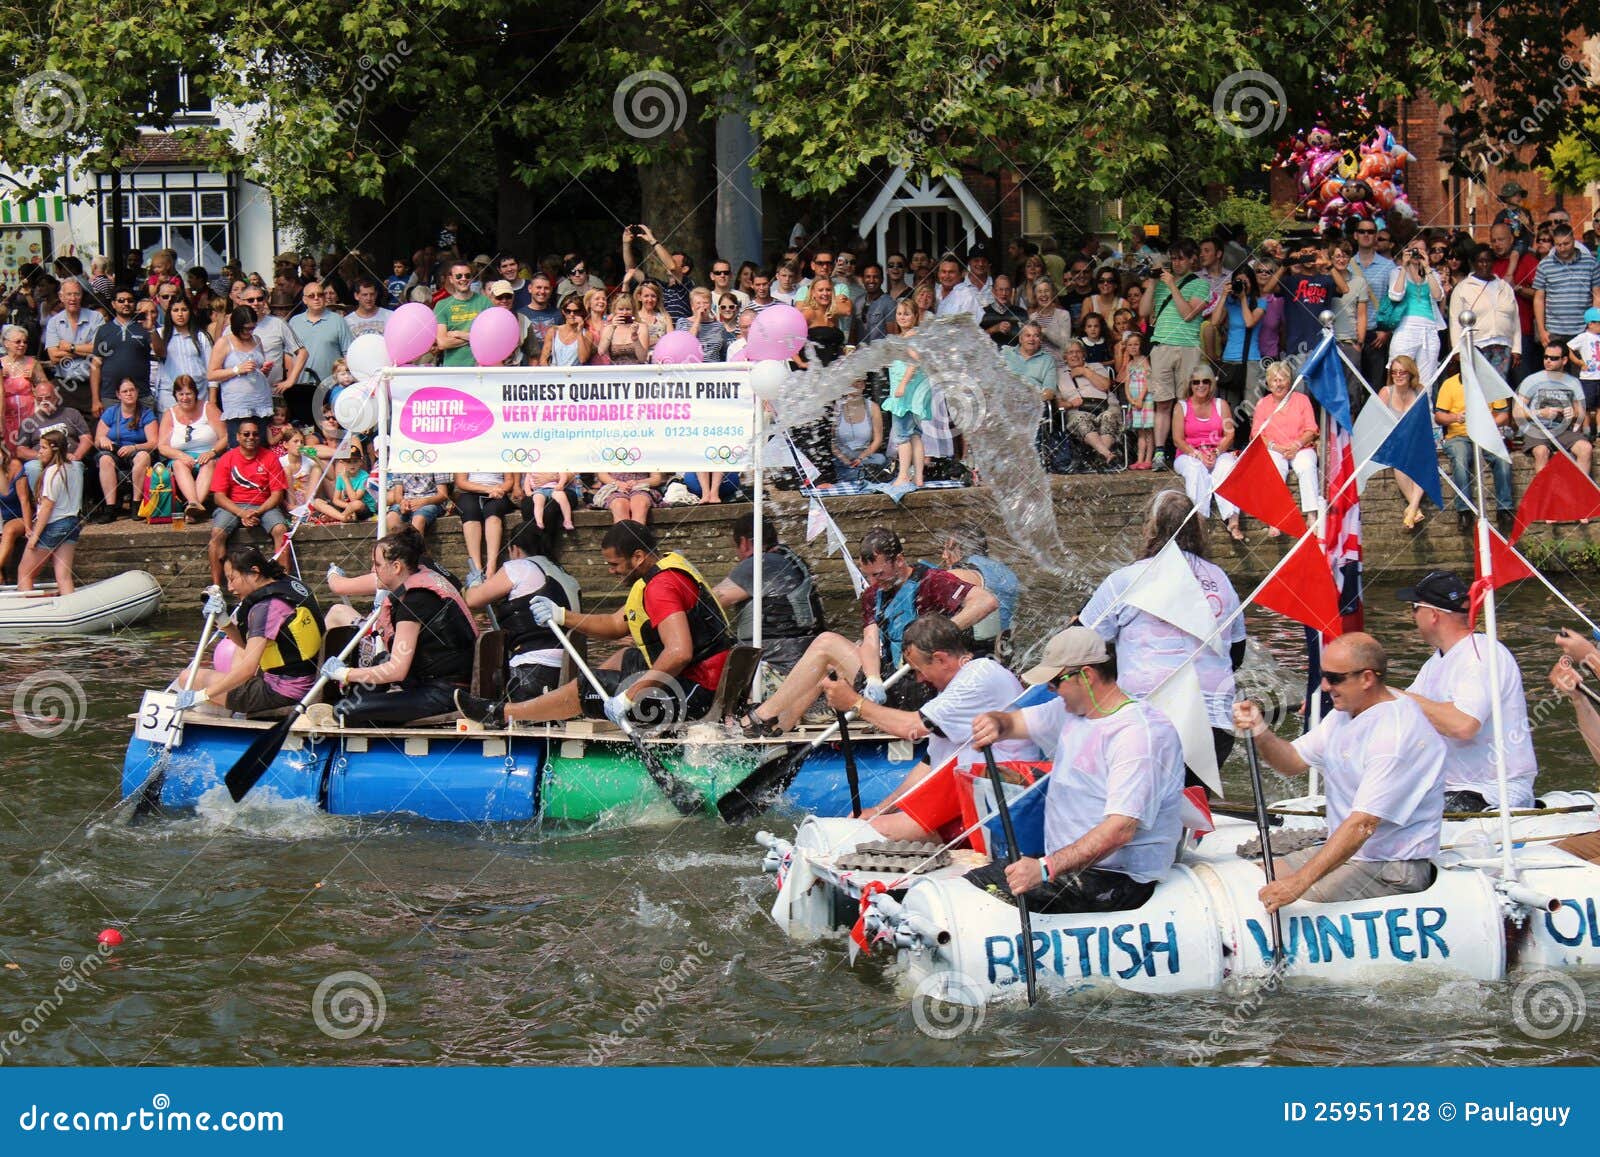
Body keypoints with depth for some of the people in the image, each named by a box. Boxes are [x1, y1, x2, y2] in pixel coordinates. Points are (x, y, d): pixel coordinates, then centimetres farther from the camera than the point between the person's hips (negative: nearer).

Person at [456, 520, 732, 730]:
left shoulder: (662, 585, -21)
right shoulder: (669, 566, 13)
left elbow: (679, 653, -35)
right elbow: (617, 625, 19)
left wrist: (628, 698, -33)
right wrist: (561, 616, 9)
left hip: (692, 692, -10)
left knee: (586, 689, -1)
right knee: (624, 659, 31)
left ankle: (502, 714, 16)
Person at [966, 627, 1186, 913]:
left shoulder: (1140, 733, -19)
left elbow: (1120, 830, -28)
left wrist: (1045, 868, -36)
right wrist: (994, 724, -9)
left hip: (1119, 878, -10)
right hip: (1064, 862, 10)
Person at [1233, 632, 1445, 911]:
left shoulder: (1397, 732, -23)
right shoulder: (1345, 712, 9)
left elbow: (1362, 824, -29)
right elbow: (1293, 762, 17)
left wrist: (1298, 882, -32)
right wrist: (1259, 732, -7)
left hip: (1392, 867, -9)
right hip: (1345, 850, 10)